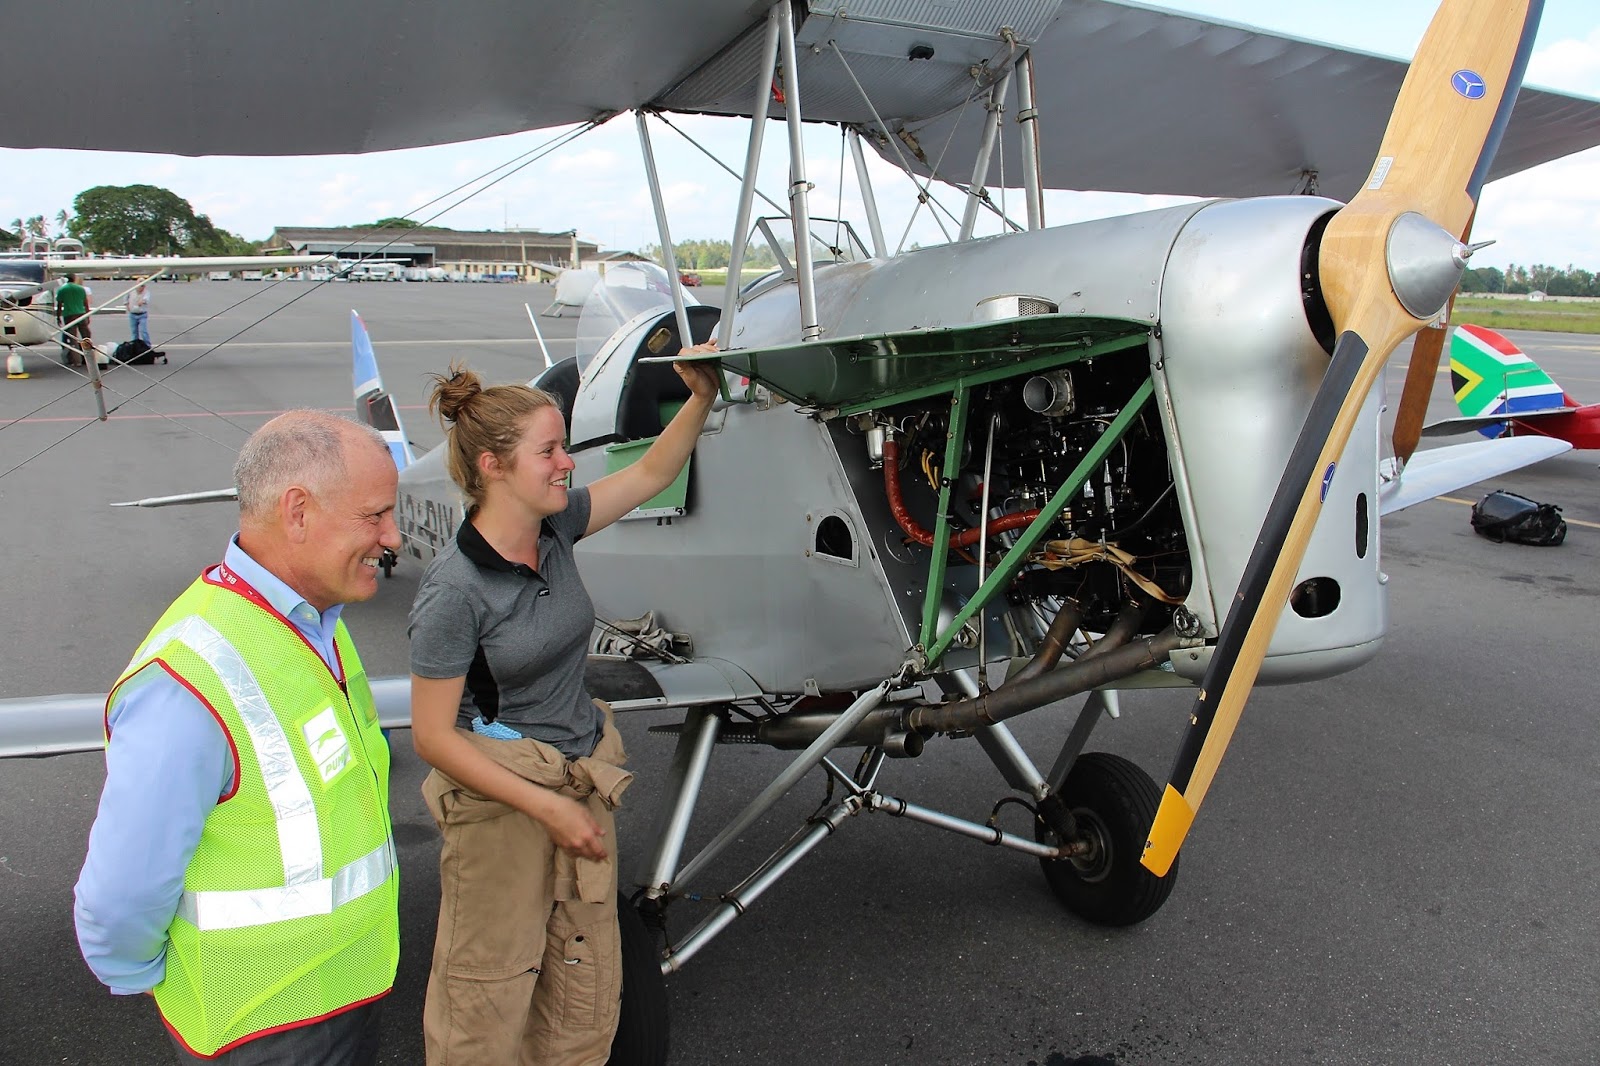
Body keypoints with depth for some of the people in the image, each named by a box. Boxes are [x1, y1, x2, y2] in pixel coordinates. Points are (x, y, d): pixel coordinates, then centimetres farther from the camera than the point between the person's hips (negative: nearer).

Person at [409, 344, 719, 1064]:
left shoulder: (555, 526, -3)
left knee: (587, 999, 18)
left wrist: (702, 396, 1)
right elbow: (433, 737, -18)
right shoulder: (455, 591, -22)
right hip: (502, 802, -7)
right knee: (489, 1003, 10)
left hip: (584, 781, 7)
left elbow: (650, 474, 12)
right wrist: (547, 807, -19)